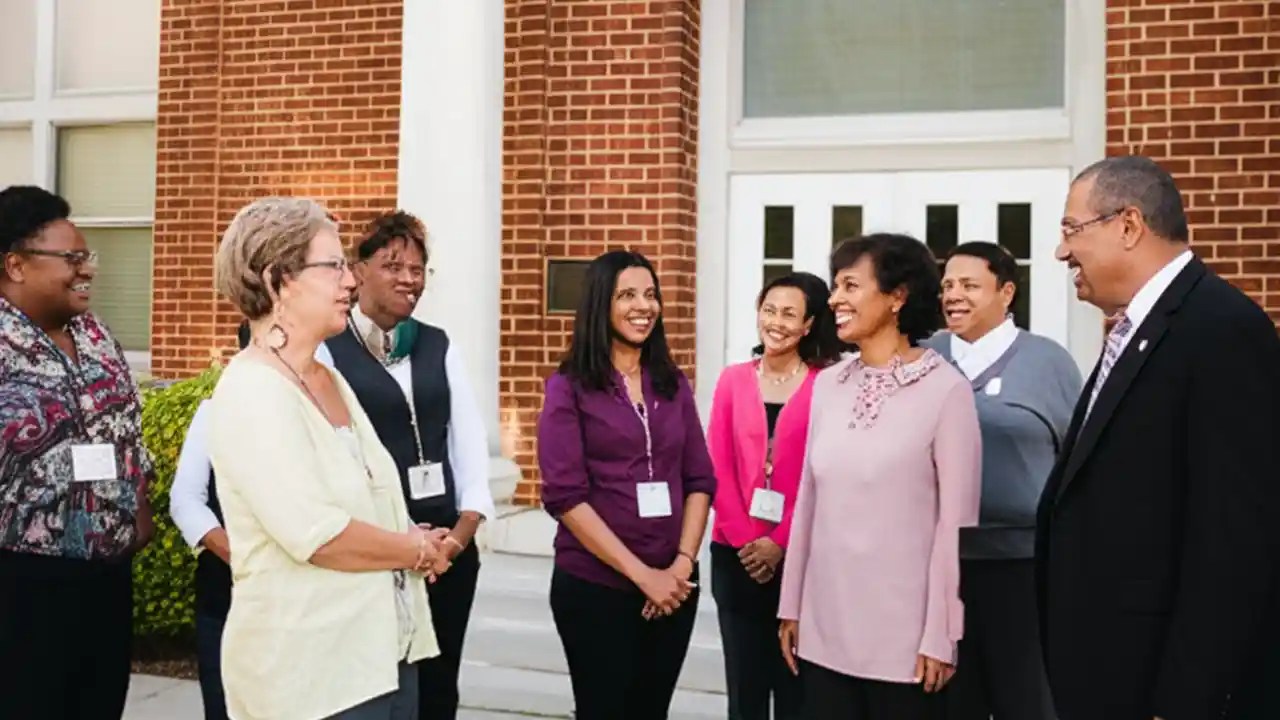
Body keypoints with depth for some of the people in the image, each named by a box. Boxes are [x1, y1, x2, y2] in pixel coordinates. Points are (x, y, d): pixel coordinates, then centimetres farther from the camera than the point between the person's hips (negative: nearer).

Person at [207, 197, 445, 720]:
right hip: (308, 669, -8)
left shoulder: (330, 380, 11)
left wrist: (420, 544, -2)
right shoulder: (250, 392, -15)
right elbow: (315, 533, -23)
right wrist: (417, 550, -9)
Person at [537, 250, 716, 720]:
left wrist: (683, 563, -7)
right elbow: (565, 495, -11)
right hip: (594, 586, -4)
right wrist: (641, 573, -14)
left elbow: (701, 480, 8)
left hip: (673, 586, 4)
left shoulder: (673, 385, 9)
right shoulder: (569, 388, -4)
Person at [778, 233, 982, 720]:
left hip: (903, 638, -4)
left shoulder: (946, 389, -9)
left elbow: (957, 521, -9)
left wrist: (941, 636, -10)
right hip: (825, 632, 5)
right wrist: (791, 606, 11)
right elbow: (808, 501, 11)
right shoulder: (828, 384, 6)